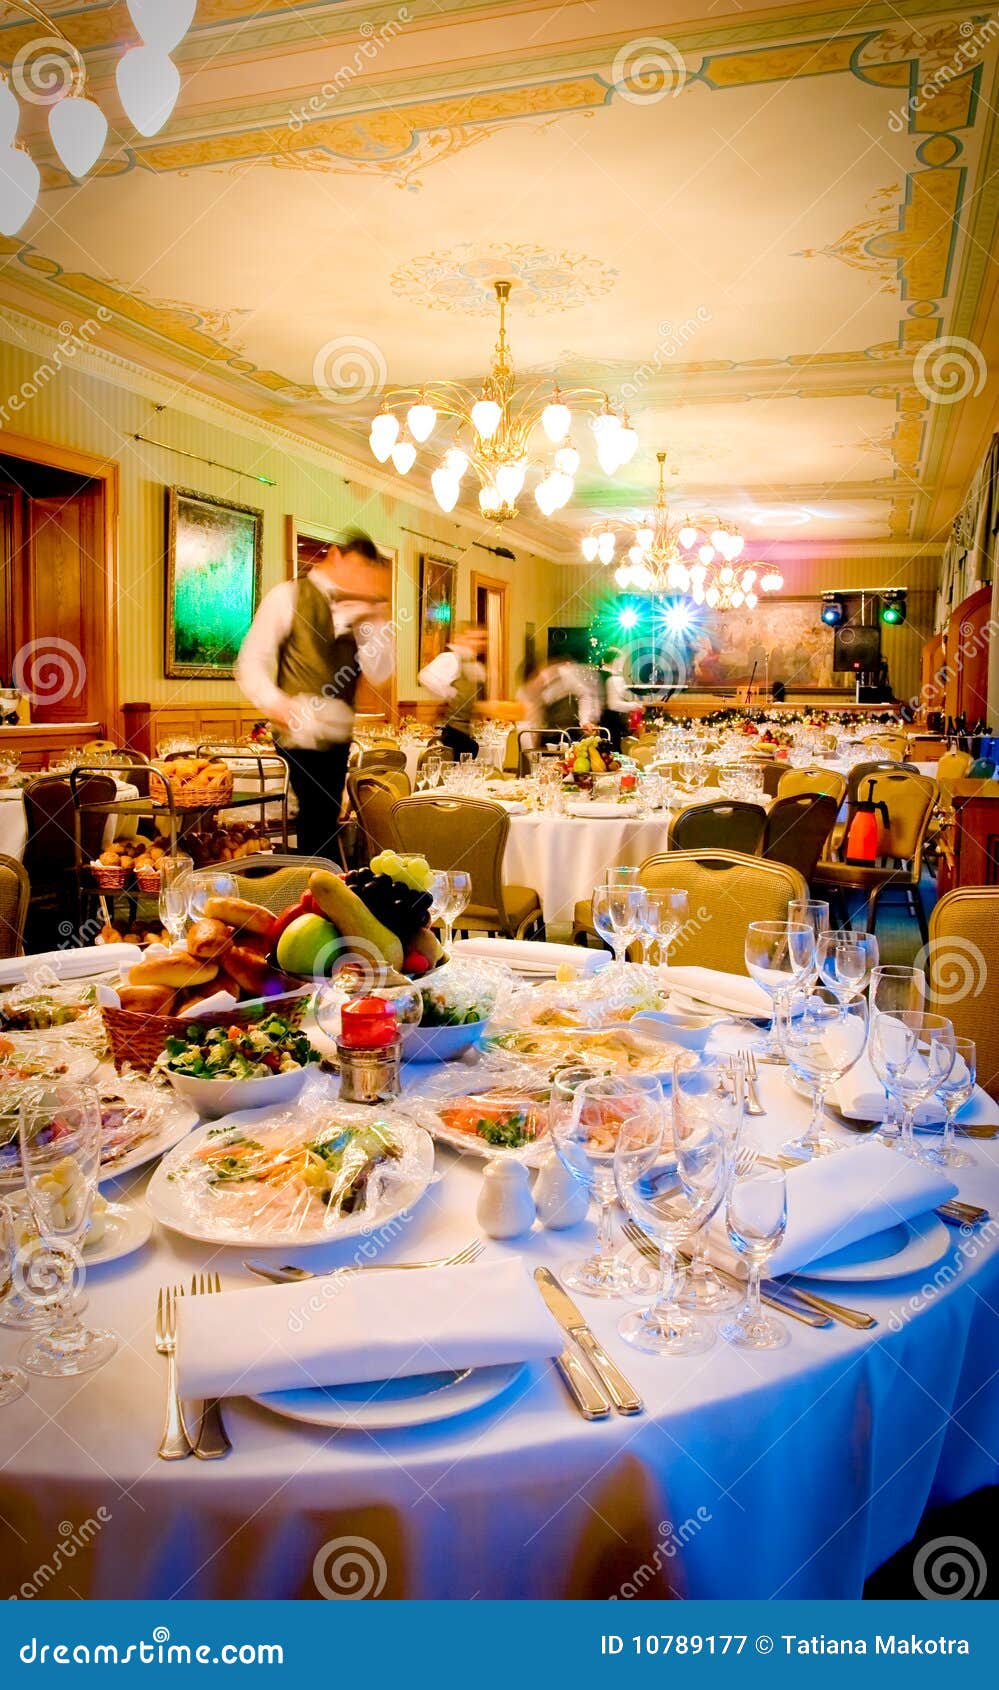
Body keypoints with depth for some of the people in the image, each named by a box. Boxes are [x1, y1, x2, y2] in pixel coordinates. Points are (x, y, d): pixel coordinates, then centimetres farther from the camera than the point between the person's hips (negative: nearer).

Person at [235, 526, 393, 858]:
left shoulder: (357, 610, 11)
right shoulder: (288, 596, -4)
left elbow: (378, 673, 2)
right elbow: (251, 662, -9)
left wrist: (377, 617, -10)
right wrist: (276, 704, -26)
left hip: (338, 735, 6)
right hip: (301, 733, -6)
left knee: (325, 819, 14)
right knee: (318, 821, -10)